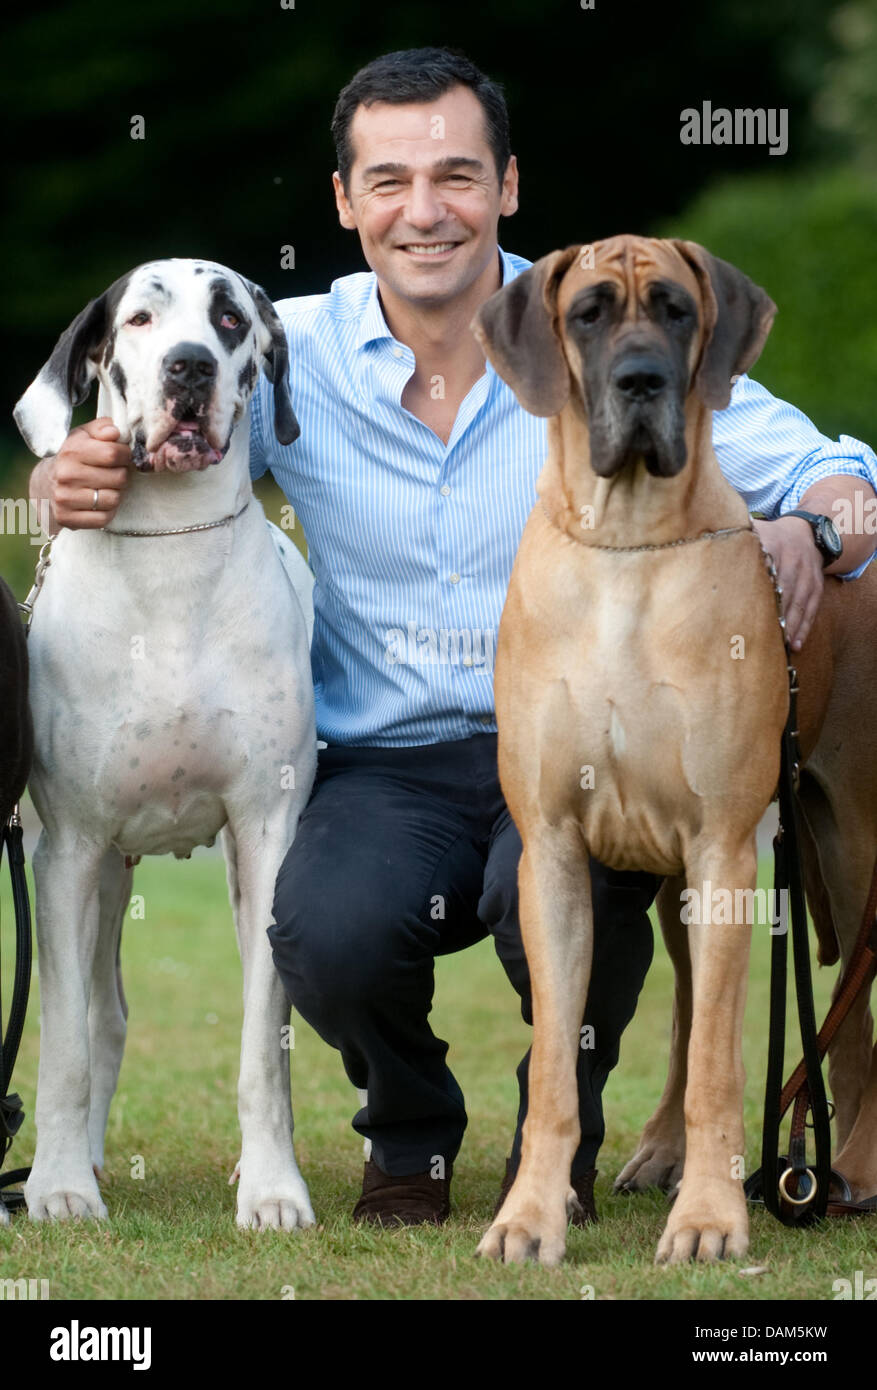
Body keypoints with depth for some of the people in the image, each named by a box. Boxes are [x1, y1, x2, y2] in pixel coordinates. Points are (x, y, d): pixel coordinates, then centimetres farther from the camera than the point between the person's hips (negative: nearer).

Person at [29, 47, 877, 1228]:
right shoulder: (293, 353, 2)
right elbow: (123, 455, 7)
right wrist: (72, 480, -19)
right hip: (386, 767, 1)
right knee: (328, 933, -31)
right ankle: (411, 1130, 7)